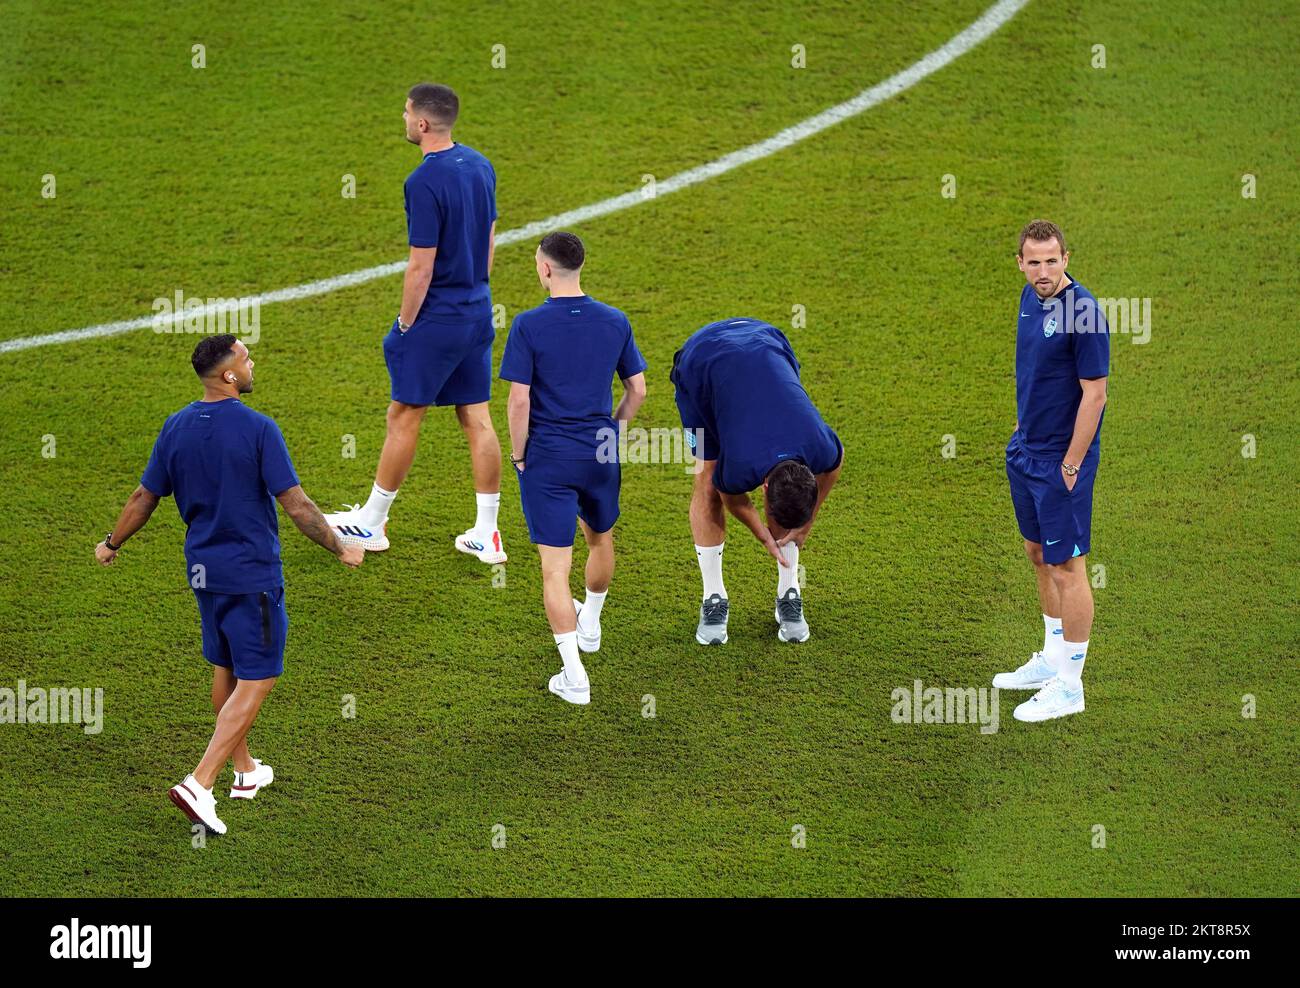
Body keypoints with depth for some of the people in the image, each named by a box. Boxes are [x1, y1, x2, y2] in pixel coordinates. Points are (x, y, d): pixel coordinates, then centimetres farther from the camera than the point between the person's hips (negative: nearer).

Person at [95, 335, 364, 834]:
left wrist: (112, 544, 25)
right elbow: (295, 504, -16)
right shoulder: (257, 429, -17)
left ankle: (245, 771, 35)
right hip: (252, 576, -7)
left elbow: (144, 497, 9)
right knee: (256, 680, -2)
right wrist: (340, 549, -3)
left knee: (225, 670, 21)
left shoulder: (176, 428, 1)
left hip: (202, 568, 7)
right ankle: (199, 784, -13)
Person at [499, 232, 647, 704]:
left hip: (547, 459, -4)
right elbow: (637, 389, 5)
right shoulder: (615, 322, -1)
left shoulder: (529, 325, -14)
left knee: (555, 567, -1)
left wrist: (518, 455, -3)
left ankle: (574, 675, -5)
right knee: (600, 538, 30)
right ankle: (590, 625, 53)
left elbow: (519, 401, -15)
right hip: (601, 456, 4)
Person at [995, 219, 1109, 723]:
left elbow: (1094, 393, -20)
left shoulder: (1083, 312, -21)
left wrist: (1071, 466, -17)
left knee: (1066, 566, -2)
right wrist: (1021, 426, 16)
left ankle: (1069, 686, 6)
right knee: (1039, 554, 19)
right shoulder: (1030, 298, 5)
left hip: (1062, 459, -9)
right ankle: (1051, 660, 34)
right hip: (1026, 451, 9)